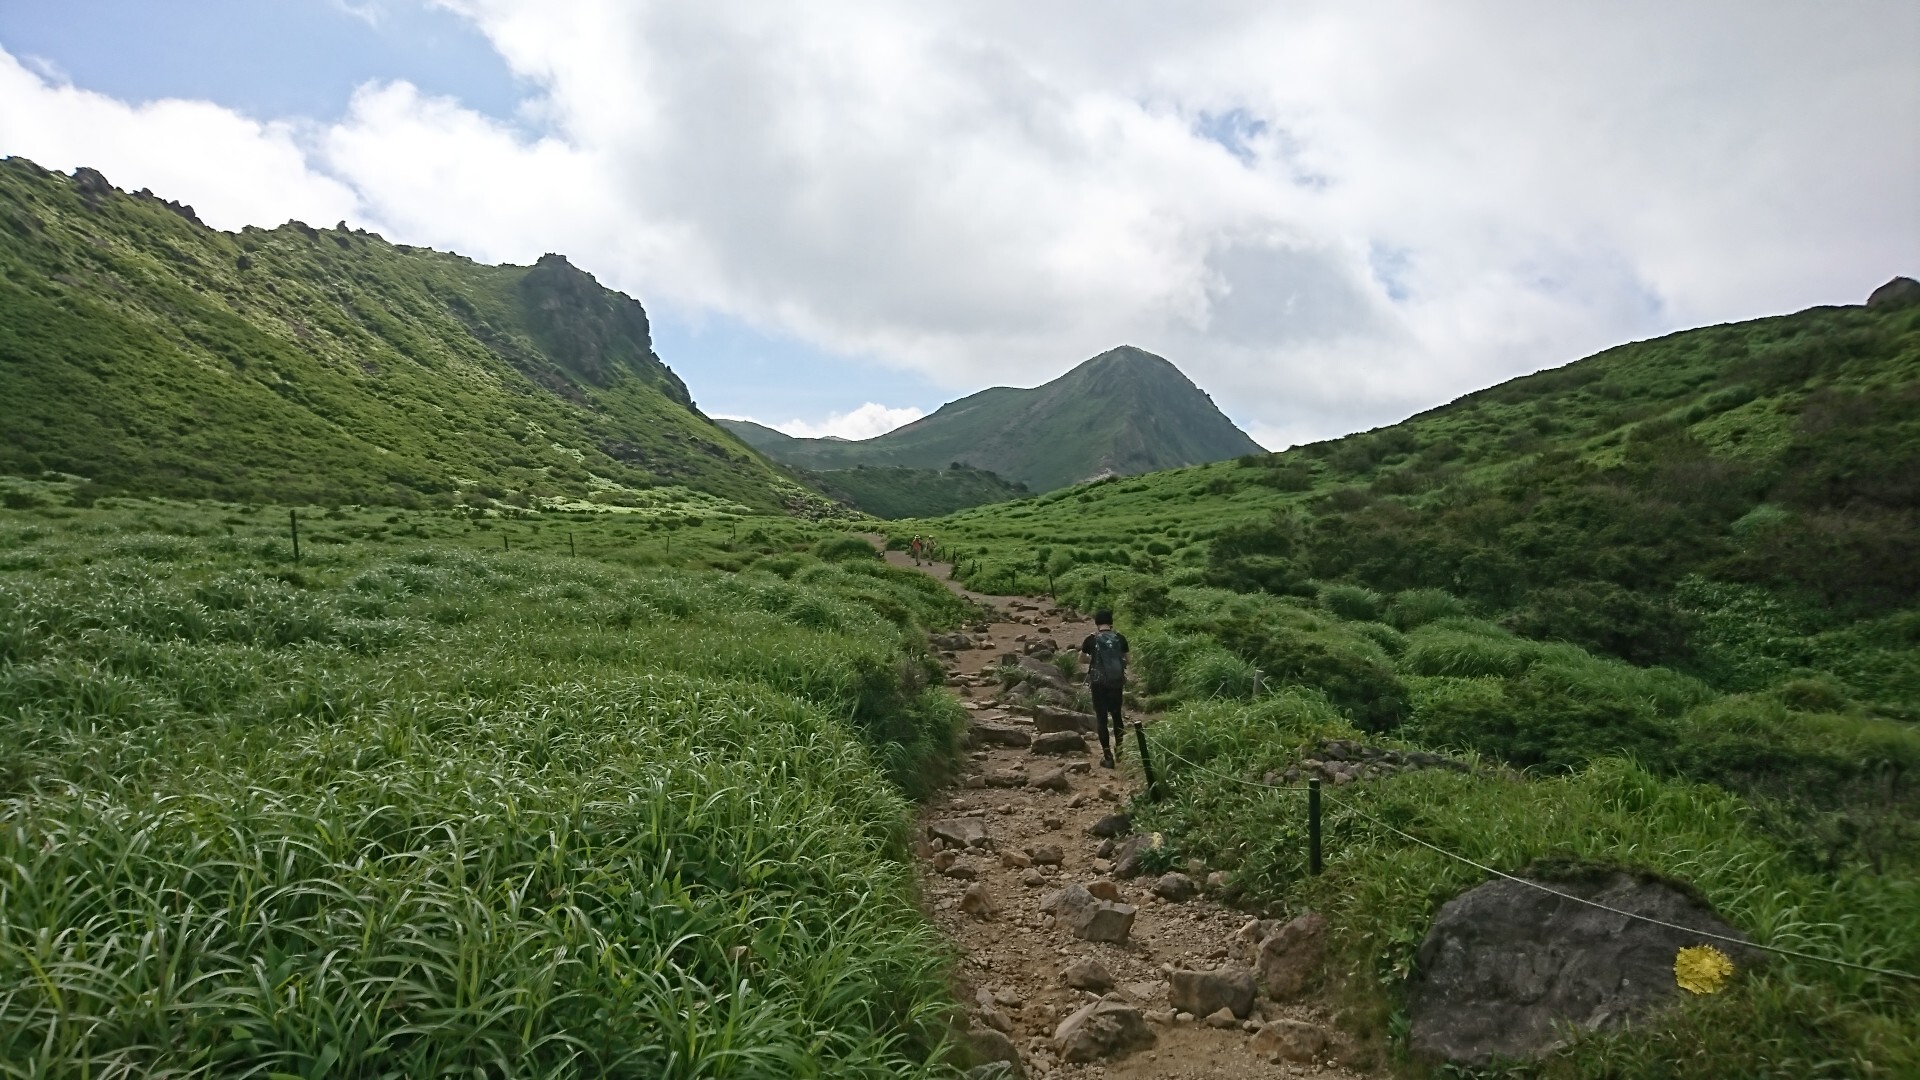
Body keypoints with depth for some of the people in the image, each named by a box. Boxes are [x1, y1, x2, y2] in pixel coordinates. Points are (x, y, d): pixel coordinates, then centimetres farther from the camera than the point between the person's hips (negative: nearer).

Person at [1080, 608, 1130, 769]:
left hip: (1099, 682, -3)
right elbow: (1126, 660, 8)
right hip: (1117, 681, 3)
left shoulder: (1092, 639, -7)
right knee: (1116, 715, 20)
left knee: (1101, 718, 4)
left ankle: (1107, 757, 2)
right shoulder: (1120, 638, -2)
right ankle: (1119, 749, 31)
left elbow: (1082, 658, 7)